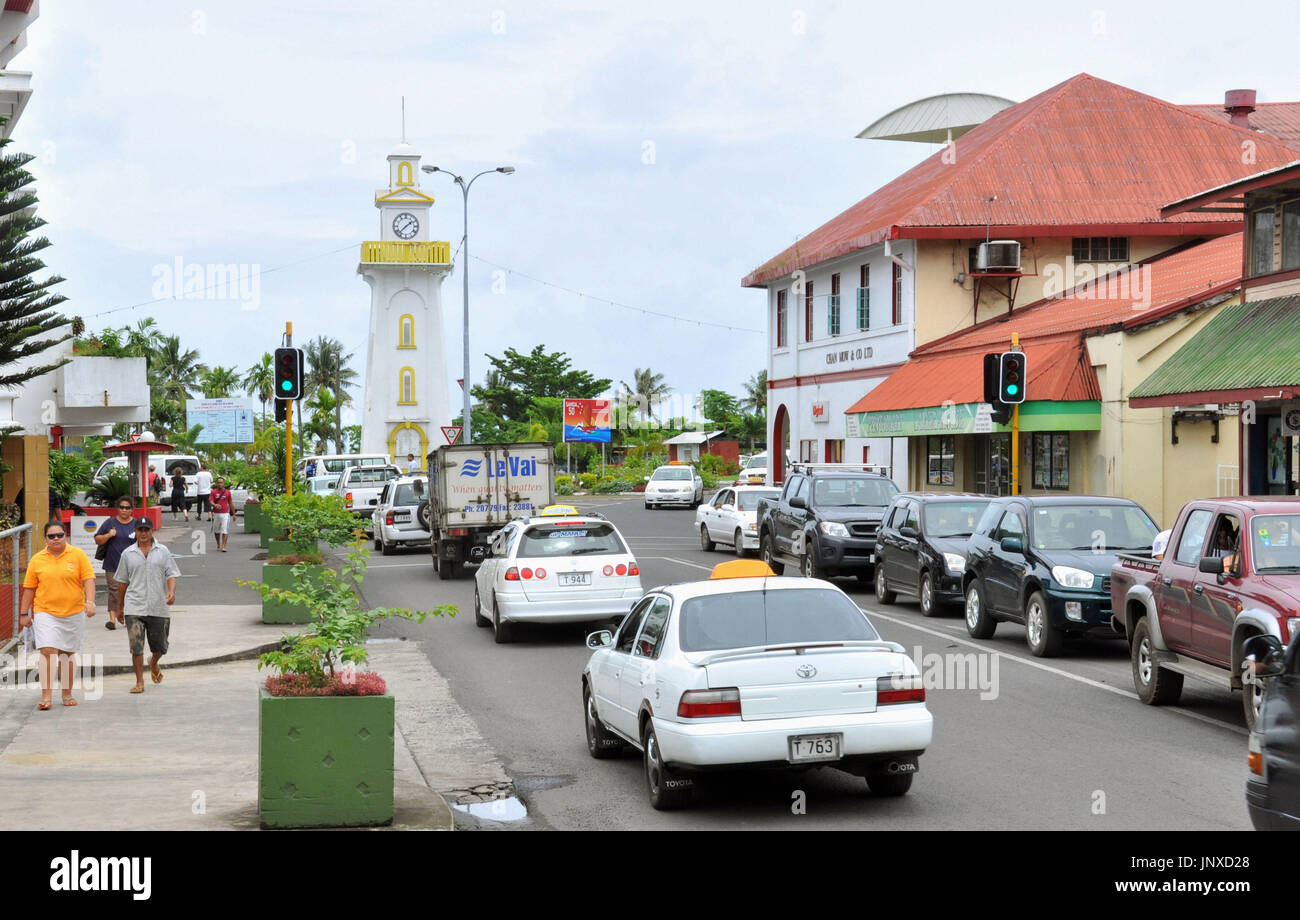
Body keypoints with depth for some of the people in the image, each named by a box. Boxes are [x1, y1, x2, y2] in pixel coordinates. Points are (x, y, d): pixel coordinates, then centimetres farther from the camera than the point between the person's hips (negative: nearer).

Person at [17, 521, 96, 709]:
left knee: (67, 655, 9)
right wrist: (24, 614, 7)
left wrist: (90, 602, -18)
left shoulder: (78, 555, 1)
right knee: (47, 652, -13)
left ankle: (67, 694, 21)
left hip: (73, 614, 0)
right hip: (45, 613, 0)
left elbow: (88, 580, -4)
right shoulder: (37, 560, 4)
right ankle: (46, 696, -12)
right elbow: (29, 588, 8)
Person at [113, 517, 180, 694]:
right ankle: (139, 682, 0)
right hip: (134, 608, 0)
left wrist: (171, 592, -17)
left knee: (159, 647, 8)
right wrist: (120, 607, 17)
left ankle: (153, 663, 42)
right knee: (136, 646, -10)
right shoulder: (128, 554, 8)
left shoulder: (163, 551, 7)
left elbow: (171, 574, 4)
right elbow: (122, 581, 15)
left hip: (159, 607, 1)